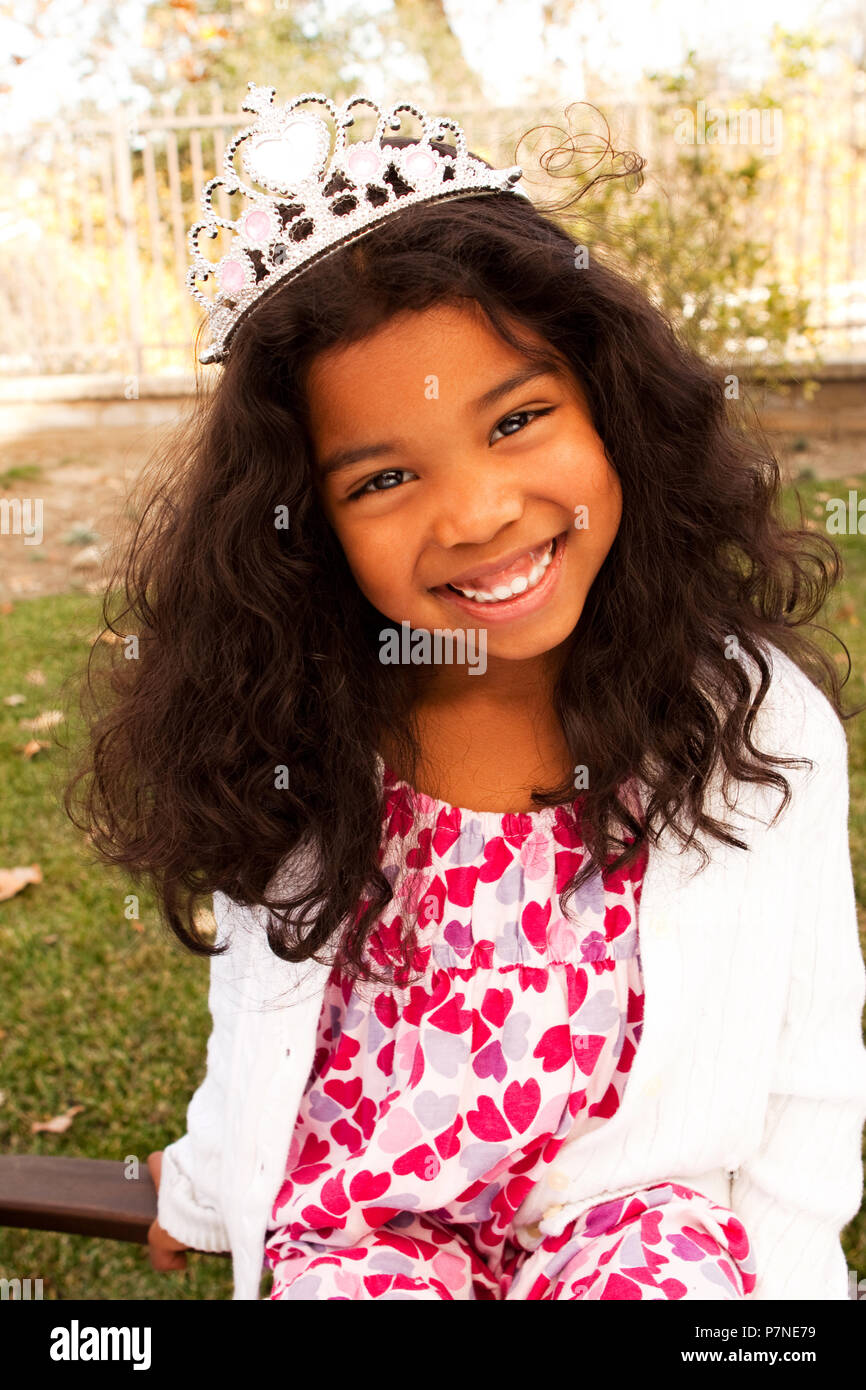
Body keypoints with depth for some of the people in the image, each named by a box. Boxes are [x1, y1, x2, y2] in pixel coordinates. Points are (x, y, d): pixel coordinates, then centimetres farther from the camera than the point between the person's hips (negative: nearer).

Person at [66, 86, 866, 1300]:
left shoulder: (763, 723, -13)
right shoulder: (282, 752, -10)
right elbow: (256, 1036, 7)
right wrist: (203, 1194, 20)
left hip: (636, 1213, 0)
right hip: (355, 1222, 1)